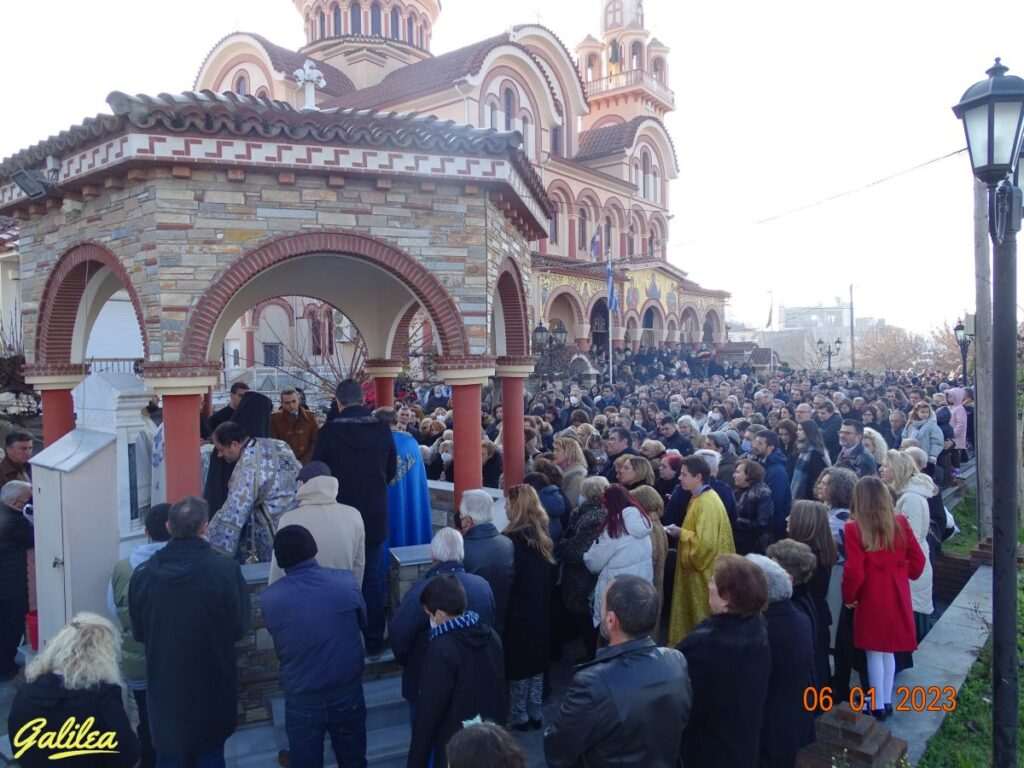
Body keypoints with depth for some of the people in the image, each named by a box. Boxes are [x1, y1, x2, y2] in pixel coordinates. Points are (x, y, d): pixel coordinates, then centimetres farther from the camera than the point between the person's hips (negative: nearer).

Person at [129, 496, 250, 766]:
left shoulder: (143, 573, -10)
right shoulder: (226, 569, -20)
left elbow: (138, 632, 4)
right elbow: (239, 627, -10)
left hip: (164, 685, 2)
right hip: (211, 683, -2)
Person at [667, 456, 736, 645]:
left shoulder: (707, 503, -22)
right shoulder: (700, 498, 9)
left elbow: (705, 542, -29)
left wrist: (680, 534, -17)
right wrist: (681, 531, 5)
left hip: (704, 573, -10)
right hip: (697, 569, 10)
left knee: (703, 624, 3)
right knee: (694, 617, 18)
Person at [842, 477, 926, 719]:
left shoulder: (855, 528, -16)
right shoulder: (900, 523, -3)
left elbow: (854, 571, -17)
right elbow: (918, 560, 4)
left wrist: (848, 597, 0)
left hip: (871, 598, -4)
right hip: (897, 596, 4)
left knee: (874, 652, 8)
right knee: (888, 650, 17)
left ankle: (877, 705, 17)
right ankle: (886, 700, 27)